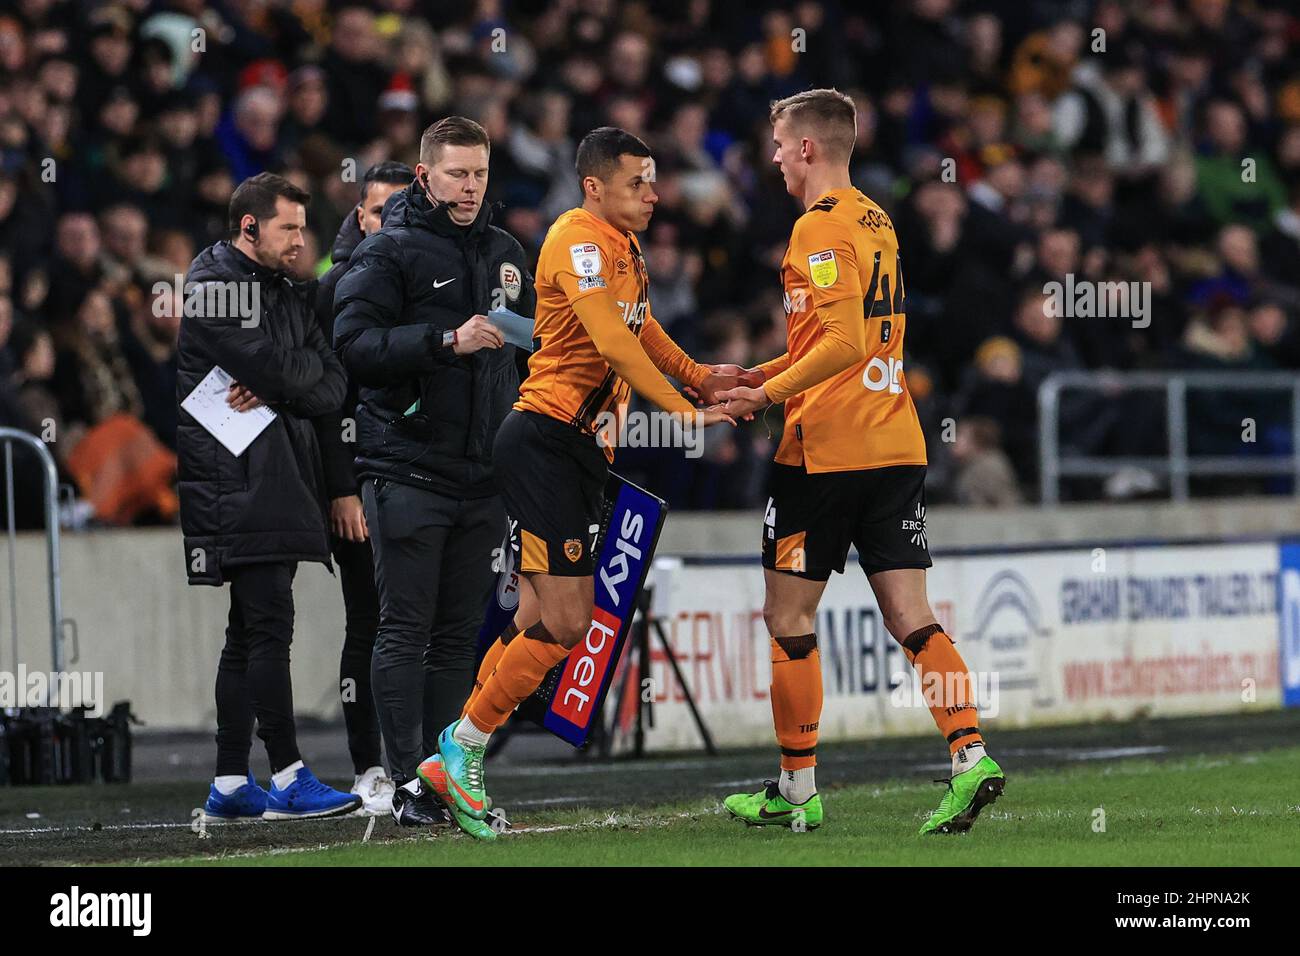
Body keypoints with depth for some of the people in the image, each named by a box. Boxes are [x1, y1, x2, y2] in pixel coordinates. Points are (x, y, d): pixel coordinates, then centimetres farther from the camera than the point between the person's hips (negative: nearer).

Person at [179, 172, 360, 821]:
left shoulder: (287, 294, 21)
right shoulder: (213, 284, -6)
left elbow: (331, 386, 10)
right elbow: (271, 368, -17)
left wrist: (275, 387, -9)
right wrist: (300, 370, 5)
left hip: (277, 483, 9)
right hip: (239, 481, -9)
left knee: (250, 634, 9)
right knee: (268, 624, -12)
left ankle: (230, 786, 12)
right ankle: (287, 777, -12)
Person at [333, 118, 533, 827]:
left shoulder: (502, 251, 16)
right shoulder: (389, 251, -4)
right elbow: (354, 344, -15)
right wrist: (447, 340, -21)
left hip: (481, 476, 6)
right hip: (408, 469, -6)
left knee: (458, 634, 8)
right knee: (406, 630, -5)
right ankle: (409, 782, -5)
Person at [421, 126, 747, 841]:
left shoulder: (624, 246, 18)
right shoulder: (577, 240, -12)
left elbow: (639, 330, 33)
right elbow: (614, 342, -21)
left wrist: (700, 377, 18)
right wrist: (682, 411, -24)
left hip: (582, 451, 10)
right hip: (545, 439, -10)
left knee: (541, 620, 7)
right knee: (564, 623, -13)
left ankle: (455, 758, 14)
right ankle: (462, 750, 0)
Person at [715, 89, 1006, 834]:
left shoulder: (821, 228, -12)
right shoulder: (877, 221, 16)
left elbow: (842, 344, -22)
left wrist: (767, 395, -16)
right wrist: (760, 375, 22)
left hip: (827, 451, -8)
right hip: (897, 443, 8)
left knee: (789, 618, 3)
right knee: (911, 617, 4)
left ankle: (798, 789, 8)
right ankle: (970, 758, -11)